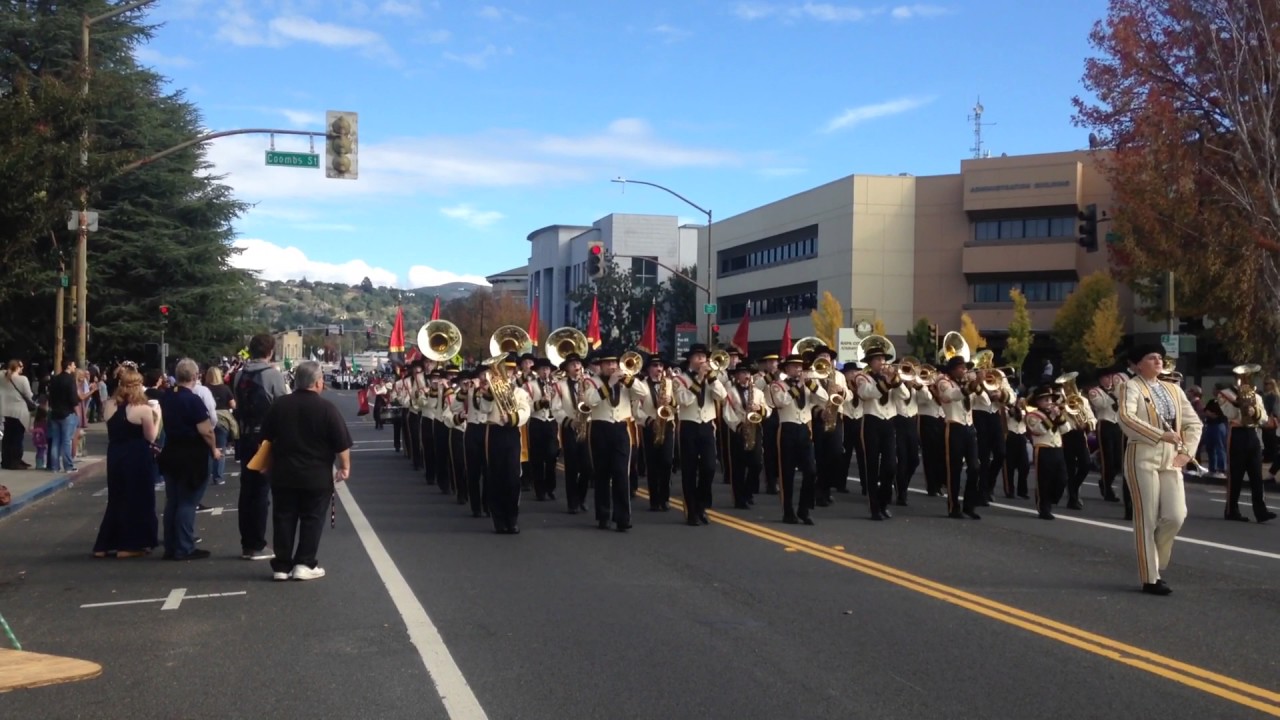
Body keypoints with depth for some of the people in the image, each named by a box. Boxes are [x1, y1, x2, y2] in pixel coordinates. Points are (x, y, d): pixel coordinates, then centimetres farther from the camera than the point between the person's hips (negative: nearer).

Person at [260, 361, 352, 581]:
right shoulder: (326, 408, -11)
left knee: (283, 519, 9)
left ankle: (281, 565, 11)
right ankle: (305, 564, 4)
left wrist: (269, 464, 25)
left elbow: (266, 439, 12)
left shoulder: (278, 405, 3)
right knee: (312, 519, 6)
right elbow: (342, 443, -10)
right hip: (317, 476, -3)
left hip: (284, 474, 4)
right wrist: (345, 466, 3)